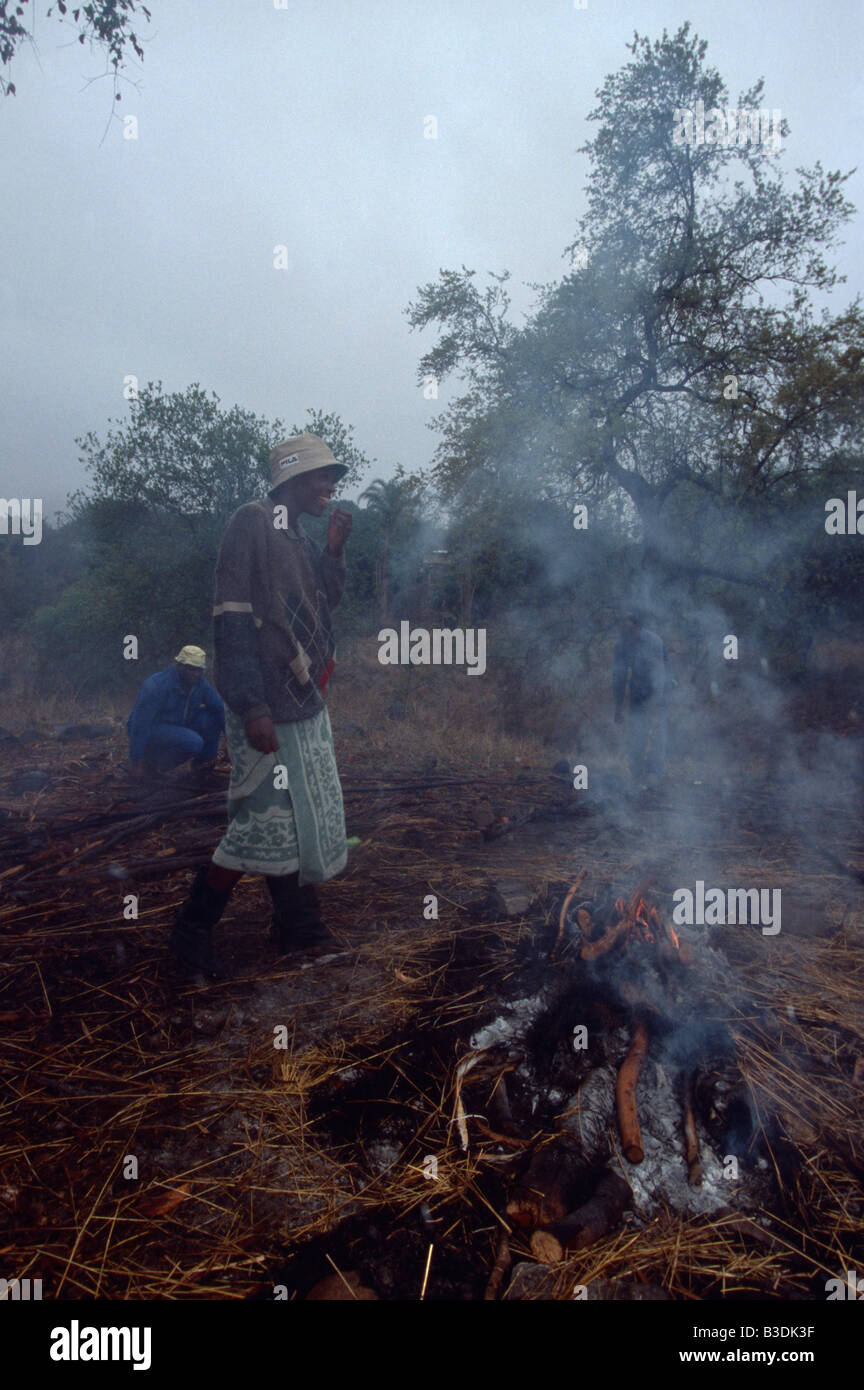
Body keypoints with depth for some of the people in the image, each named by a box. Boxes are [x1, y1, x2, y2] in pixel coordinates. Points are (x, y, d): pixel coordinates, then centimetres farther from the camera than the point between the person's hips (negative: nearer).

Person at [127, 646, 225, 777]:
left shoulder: (200, 684, -5)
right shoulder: (158, 686, -26)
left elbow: (220, 709, 4)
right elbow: (141, 724, -26)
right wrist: (136, 761, -25)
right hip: (152, 730, -7)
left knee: (212, 716, -10)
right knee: (193, 743, -31)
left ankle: (205, 762, 2)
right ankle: (153, 764, -12)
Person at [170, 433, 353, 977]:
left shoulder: (301, 539, 17)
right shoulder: (252, 523, -11)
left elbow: (327, 603, 16)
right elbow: (232, 617, -18)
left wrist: (335, 549, 3)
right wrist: (252, 706, -23)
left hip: (307, 705, 9)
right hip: (268, 708, -9)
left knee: (309, 818, 14)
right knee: (266, 822, -5)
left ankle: (300, 930, 26)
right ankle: (193, 928, 10)